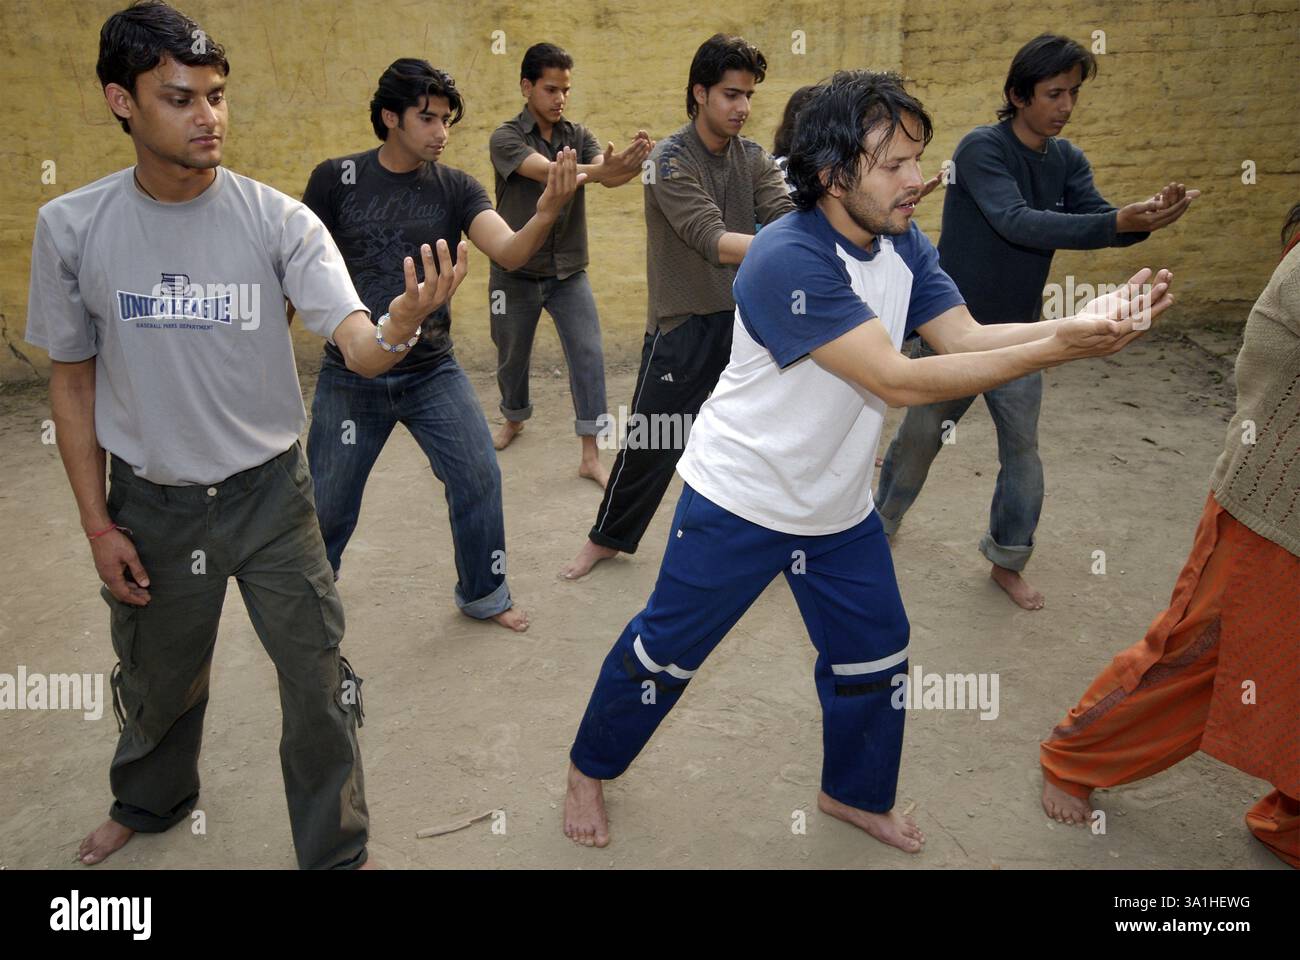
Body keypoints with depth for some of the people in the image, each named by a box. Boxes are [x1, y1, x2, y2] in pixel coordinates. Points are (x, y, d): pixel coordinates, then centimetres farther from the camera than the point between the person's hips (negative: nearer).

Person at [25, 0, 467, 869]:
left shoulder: (278, 220, -13)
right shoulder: (72, 227, -8)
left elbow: (356, 346, -24)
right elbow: (72, 379, 1)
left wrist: (398, 329, -49)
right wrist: (97, 523, 0)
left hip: (269, 493, -1)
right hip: (151, 502, 2)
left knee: (318, 682, 4)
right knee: (158, 679, 22)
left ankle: (337, 851, 28)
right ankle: (149, 803, 55)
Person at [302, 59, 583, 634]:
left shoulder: (456, 189, -3)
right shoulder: (337, 179, -6)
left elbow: (509, 251, -19)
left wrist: (547, 212, -39)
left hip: (433, 371, 1)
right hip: (350, 376, -1)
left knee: (479, 478, -3)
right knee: (328, 501, 11)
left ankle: (483, 593, 20)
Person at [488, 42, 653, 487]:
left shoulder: (578, 135, 0)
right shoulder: (506, 138, -12)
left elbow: (607, 175, -19)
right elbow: (548, 172, -30)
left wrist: (633, 164, -42)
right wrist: (604, 168, -46)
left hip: (569, 271, 2)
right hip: (516, 272, -2)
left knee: (588, 354, -7)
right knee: (512, 355, 15)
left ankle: (591, 456, -1)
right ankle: (514, 418, 44)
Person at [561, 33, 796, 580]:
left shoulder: (754, 160, 4)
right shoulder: (670, 160, -14)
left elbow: (788, 219, -13)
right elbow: (713, 241, -27)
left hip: (744, 319, 5)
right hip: (684, 326, -5)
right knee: (651, 441, 3)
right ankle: (608, 538, 24)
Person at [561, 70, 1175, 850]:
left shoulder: (903, 243, -1)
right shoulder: (787, 259, -28)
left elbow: (966, 336, -10)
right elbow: (897, 380, -31)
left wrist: (1084, 322, -26)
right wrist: (1057, 348, -33)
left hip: (840, 505, 7)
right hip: (740, 501, -7)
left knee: (875, 658, 16)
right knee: (666, 650, 8)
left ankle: (855, 793, 42)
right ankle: (590, 770, 34)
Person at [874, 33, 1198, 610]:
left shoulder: (1068, 161, 2)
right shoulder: (981, 147, -17)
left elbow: (1097, 221, -9)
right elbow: (1017, 222, -30)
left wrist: (1145, 218, -32)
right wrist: (1119, 222, -38)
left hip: (1018, 334, 5)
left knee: (1022, 449, 7)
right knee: (919, 438, 9)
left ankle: (1007, 561, 23)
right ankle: (880, 524, 34)